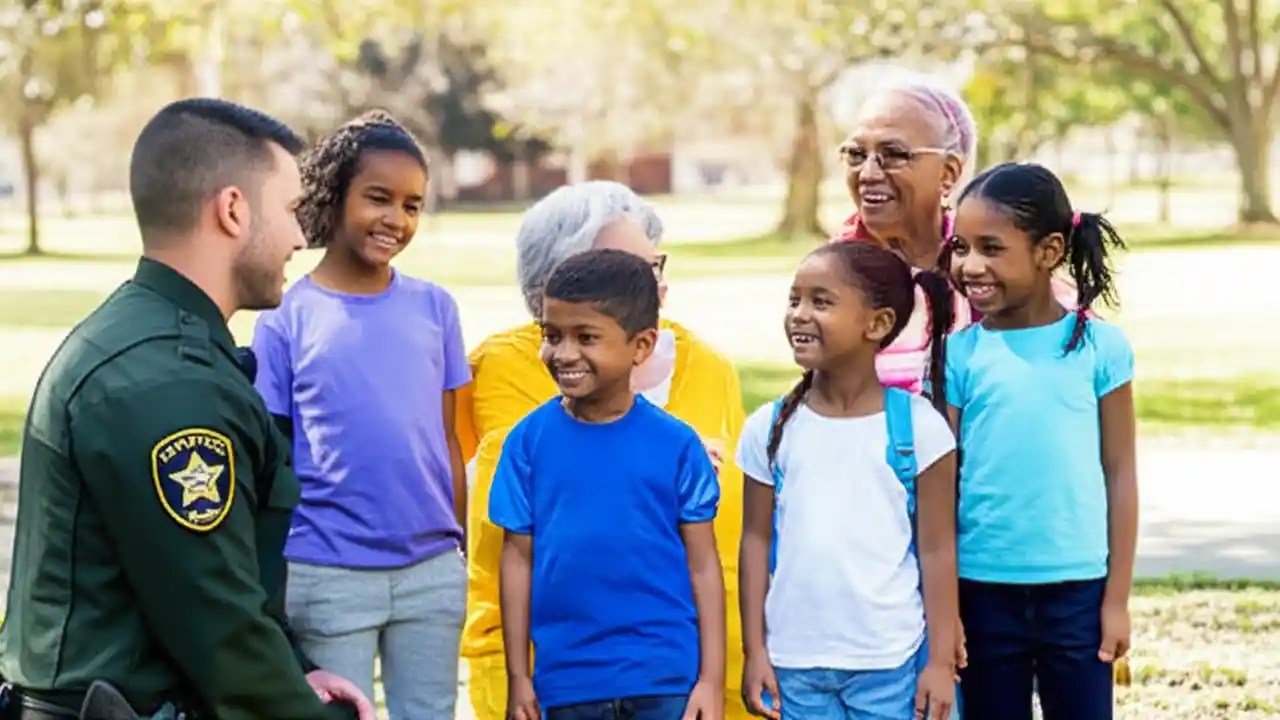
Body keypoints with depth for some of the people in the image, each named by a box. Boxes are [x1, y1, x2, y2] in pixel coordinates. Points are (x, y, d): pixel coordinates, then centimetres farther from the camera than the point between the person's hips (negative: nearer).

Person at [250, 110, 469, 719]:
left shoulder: (435, 308, 5)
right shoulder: (286, 318, -3)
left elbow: (448, 441, 9)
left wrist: (458, 551, 9)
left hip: (432, 570, 3)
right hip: (327, 574, -3)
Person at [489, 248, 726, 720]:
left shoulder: (676, 444, -5)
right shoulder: (530, 439, -2)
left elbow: (702, 563, -1)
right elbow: (518, 557, 2)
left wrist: (712, 679, -4)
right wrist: (518, 677, 2)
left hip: (666, 677, -1)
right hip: (568, 679, 2)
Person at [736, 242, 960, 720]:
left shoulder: (918, 426, -6)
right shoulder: (769, 427, 2)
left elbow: (937, 549, -3)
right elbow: (757, 541, 6)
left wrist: (941, 659, -4)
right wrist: (755, 651, 3)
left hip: (891, 661, -2)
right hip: (794, 661, 3)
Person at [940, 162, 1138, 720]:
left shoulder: (1099, 346, -4)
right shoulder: (959, 355, -2)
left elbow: (1119, 474, 0)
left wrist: (1117, 599, -1)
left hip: (1077, 589, -1)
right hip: (984, 589, 1)